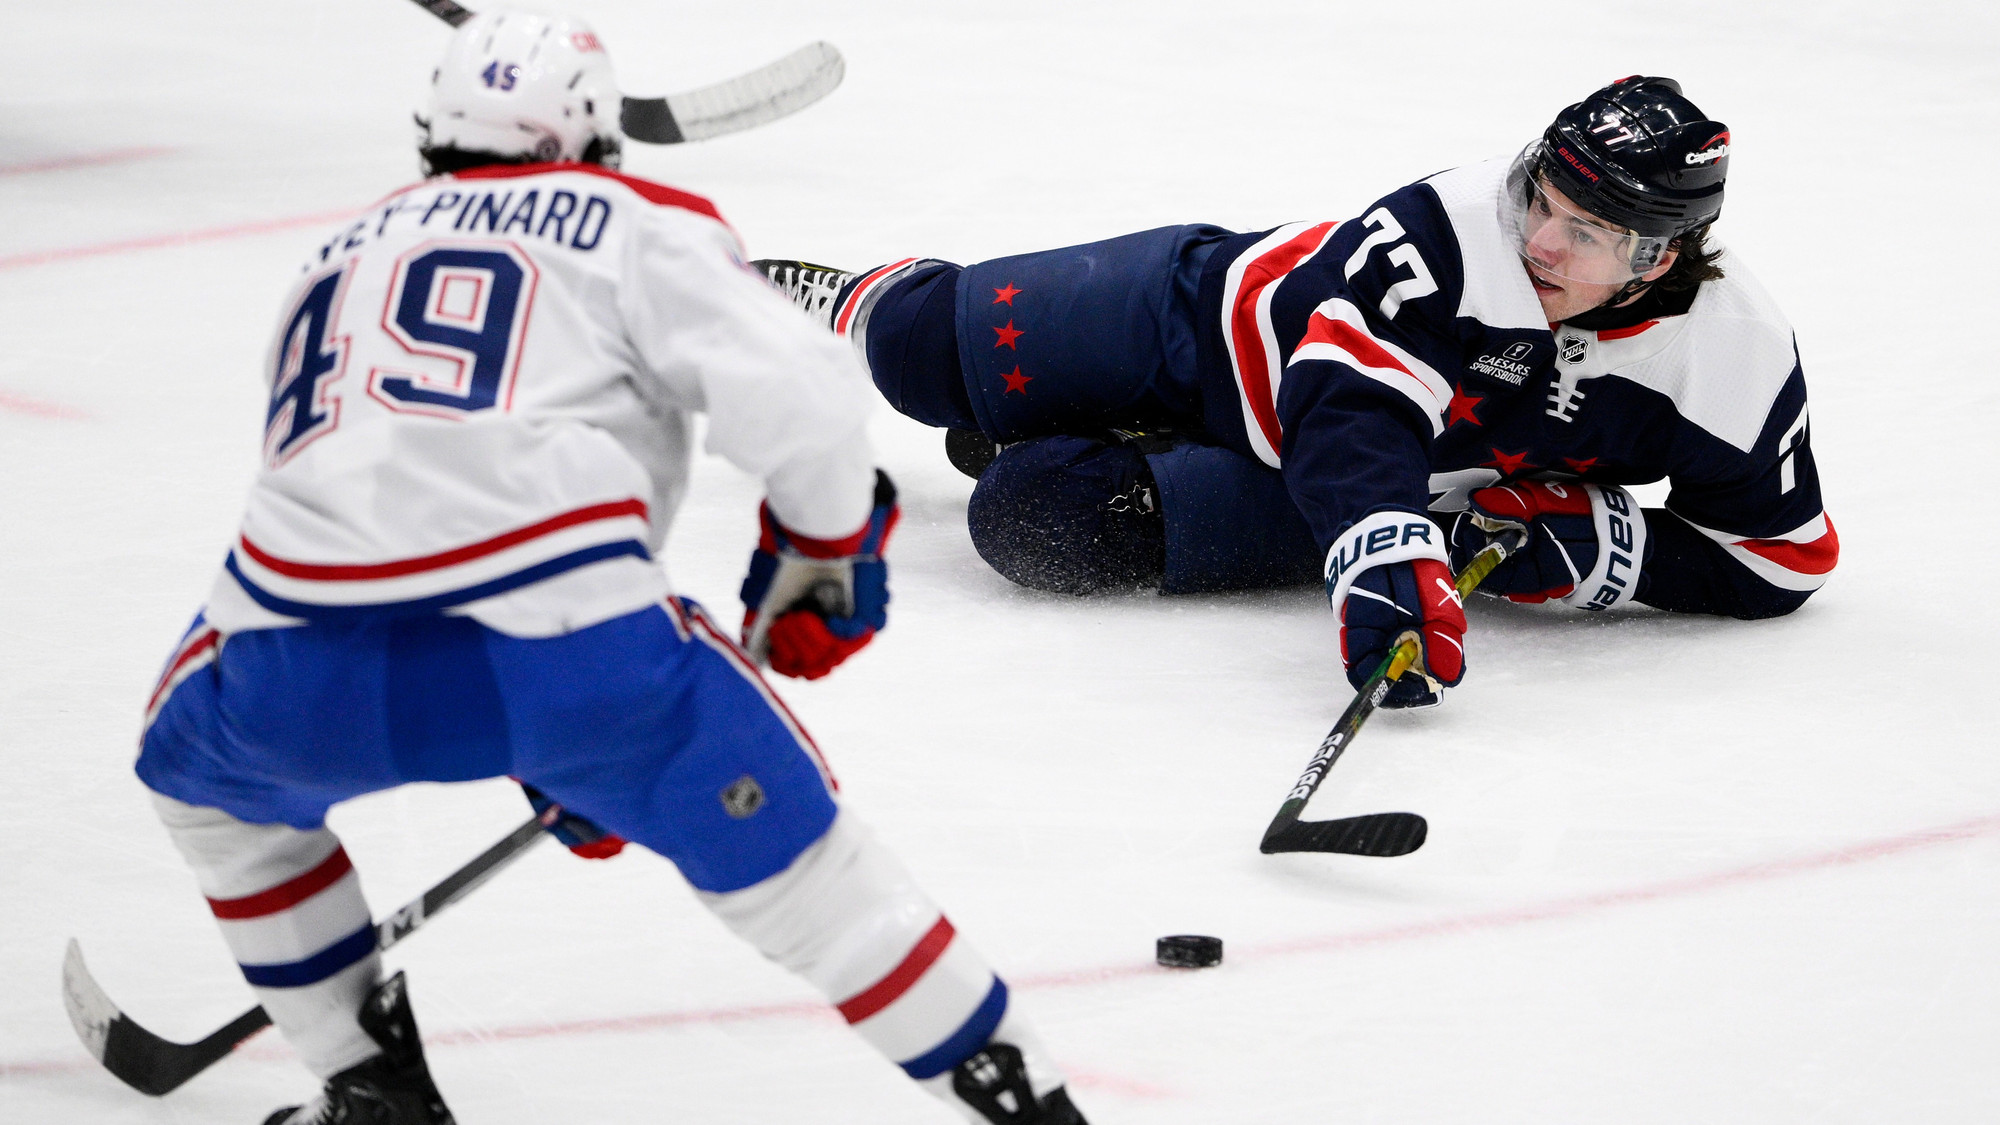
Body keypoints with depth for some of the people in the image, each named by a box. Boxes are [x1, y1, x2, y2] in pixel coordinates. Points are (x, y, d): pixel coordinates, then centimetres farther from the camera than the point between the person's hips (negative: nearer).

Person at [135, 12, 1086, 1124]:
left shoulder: (343, 255, 33)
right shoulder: (641, 223, 17)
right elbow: (801, 396, 1)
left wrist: (554, 755, 43)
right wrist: (823, 561, 21)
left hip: (306, 664, 3)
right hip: (547, 627, -3)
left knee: (204, 764, 34)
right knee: (782, 848, 13)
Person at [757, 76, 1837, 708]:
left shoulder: (1737, 358, -24)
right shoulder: (1455, 226, -33)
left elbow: (1779, 556, -13)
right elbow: (1347, 399, -38)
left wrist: (1606, 547, -27)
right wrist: (1389, 555, -55)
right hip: (1233, 331, -1)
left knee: (1035, 517, -18)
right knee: (931, 347, 2)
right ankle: (840, 305, 40)